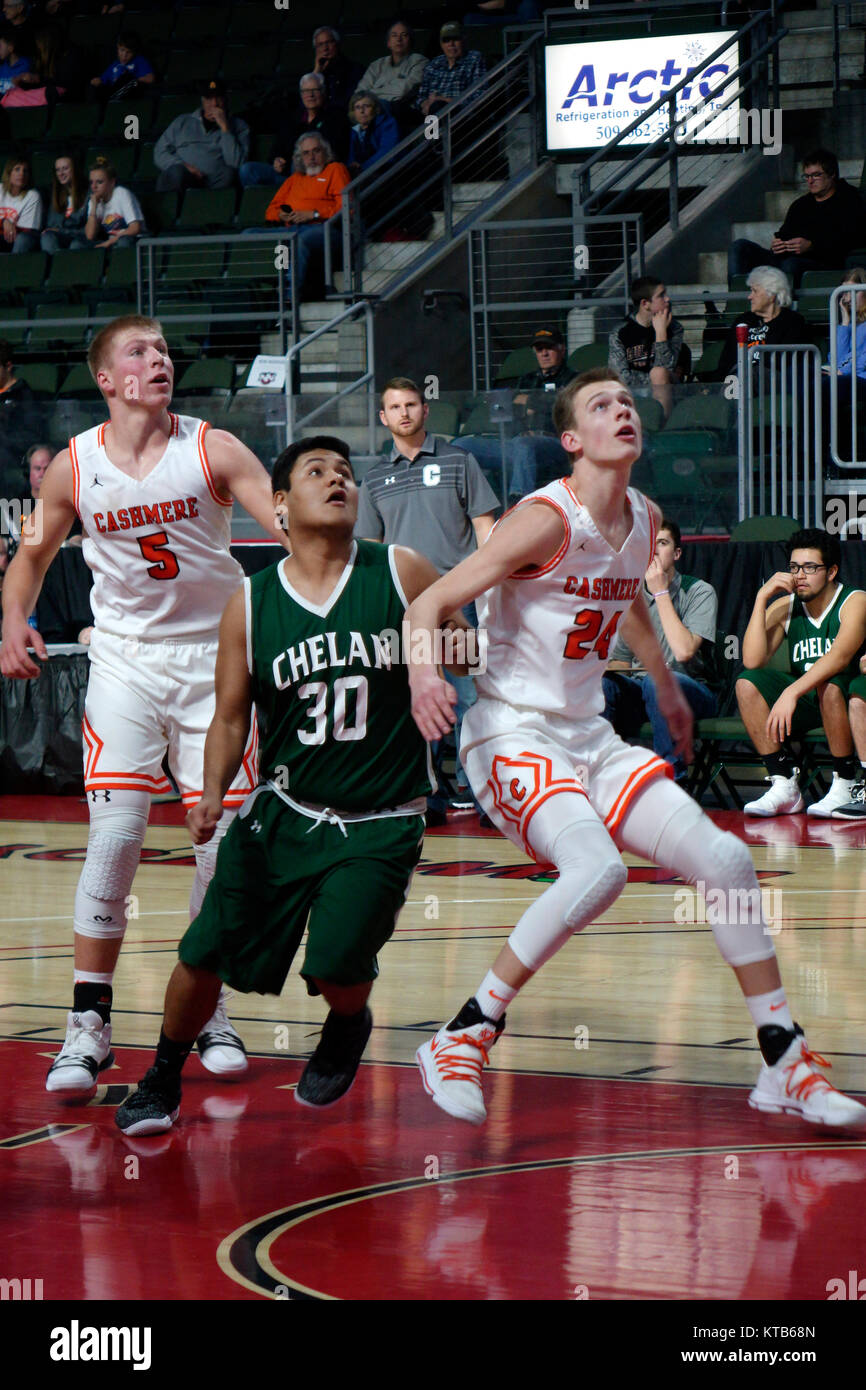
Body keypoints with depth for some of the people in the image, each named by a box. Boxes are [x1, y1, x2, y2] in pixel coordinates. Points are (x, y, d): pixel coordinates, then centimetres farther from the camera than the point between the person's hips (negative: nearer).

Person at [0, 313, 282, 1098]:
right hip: (126, 659, 0)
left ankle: (208, 1009, 19)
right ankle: (89, 1026, -6)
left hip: (216, 657, 1)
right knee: (115, 835, -13)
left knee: (225, 840, 2)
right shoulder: (74, 467, -4)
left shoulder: (211, 450, -8)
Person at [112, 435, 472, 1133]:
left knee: (338, 970, -15)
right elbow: (230, 717, 3)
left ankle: (348, 1026, 23)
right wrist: (212, 794, -11)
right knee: (205, 954, -1)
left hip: (381, 822, -2)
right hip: (284, 810, 2)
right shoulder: (251, 604, -2)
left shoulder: (401, 574, -7)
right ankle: (162, 1082, 25)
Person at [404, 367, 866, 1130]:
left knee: (726, 861, -1)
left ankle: (784, 1065, 11)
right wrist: (423, 672, -40)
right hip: (512, 736, -8)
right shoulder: (548, 520, -18)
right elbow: (429, 603, -20)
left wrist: (667, 687, 40)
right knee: (597, 869, -32)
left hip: (589, 738, 8)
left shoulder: (644, 520, 6)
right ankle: (460, 1041, -19)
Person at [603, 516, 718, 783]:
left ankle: (672, 778, -30)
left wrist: (661, 592, -14)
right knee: (601, 684, -29)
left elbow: (684, 651, -19)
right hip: (639, 692, 4)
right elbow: (622, 662, 17)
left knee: (656, 681, -39)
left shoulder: (699, 592, -4)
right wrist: (608, 670, -9)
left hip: (694, 689, -4)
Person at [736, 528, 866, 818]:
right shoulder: (785, 606, 2)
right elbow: (752, 661, -11)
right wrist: (762, 598, -15)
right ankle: (784, 786, -18)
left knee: (828, 683, -37)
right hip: (807, 701, 5)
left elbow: (840, 656, -31)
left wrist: (791, 693, -43)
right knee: (748, 684, -16)